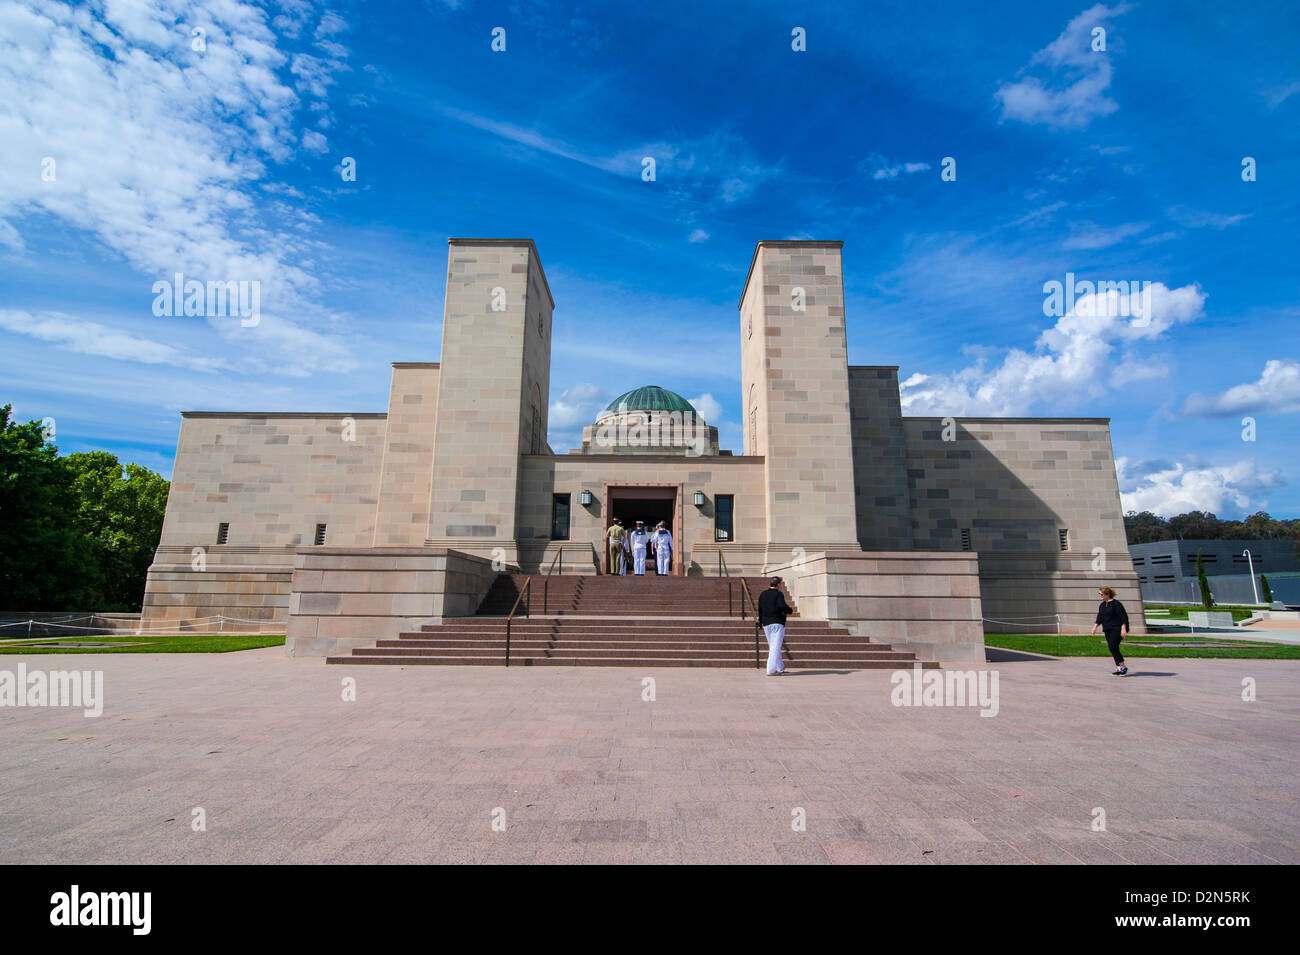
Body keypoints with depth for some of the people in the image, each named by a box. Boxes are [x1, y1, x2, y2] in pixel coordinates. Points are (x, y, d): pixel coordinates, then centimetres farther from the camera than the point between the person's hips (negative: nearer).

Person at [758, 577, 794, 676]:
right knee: (776, 646, -6)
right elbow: (782, 606, -21)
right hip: (777, 623, -7)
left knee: (772, 646, 16)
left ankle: (780, 668, 25)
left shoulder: (762, 594, 13)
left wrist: (761, 623, 24)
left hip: (766, 624, 7)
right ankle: (771, 670, -11)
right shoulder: (778, 594, -7)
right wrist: (790, 610, -2)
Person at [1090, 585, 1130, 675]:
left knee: (1112, 646, -17)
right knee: (1112, 648, 5)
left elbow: (1124, 616, -14)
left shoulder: (1116, 604, -11)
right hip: (1107, 630, 8)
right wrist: (1095, 626, 5)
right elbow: (1099, 618, 17)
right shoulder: (1102, 605, 13)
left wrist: (1123, 628, -21)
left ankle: (1122, 666, -5)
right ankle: (1119, 668, 12)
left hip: (1117, 628, -8)